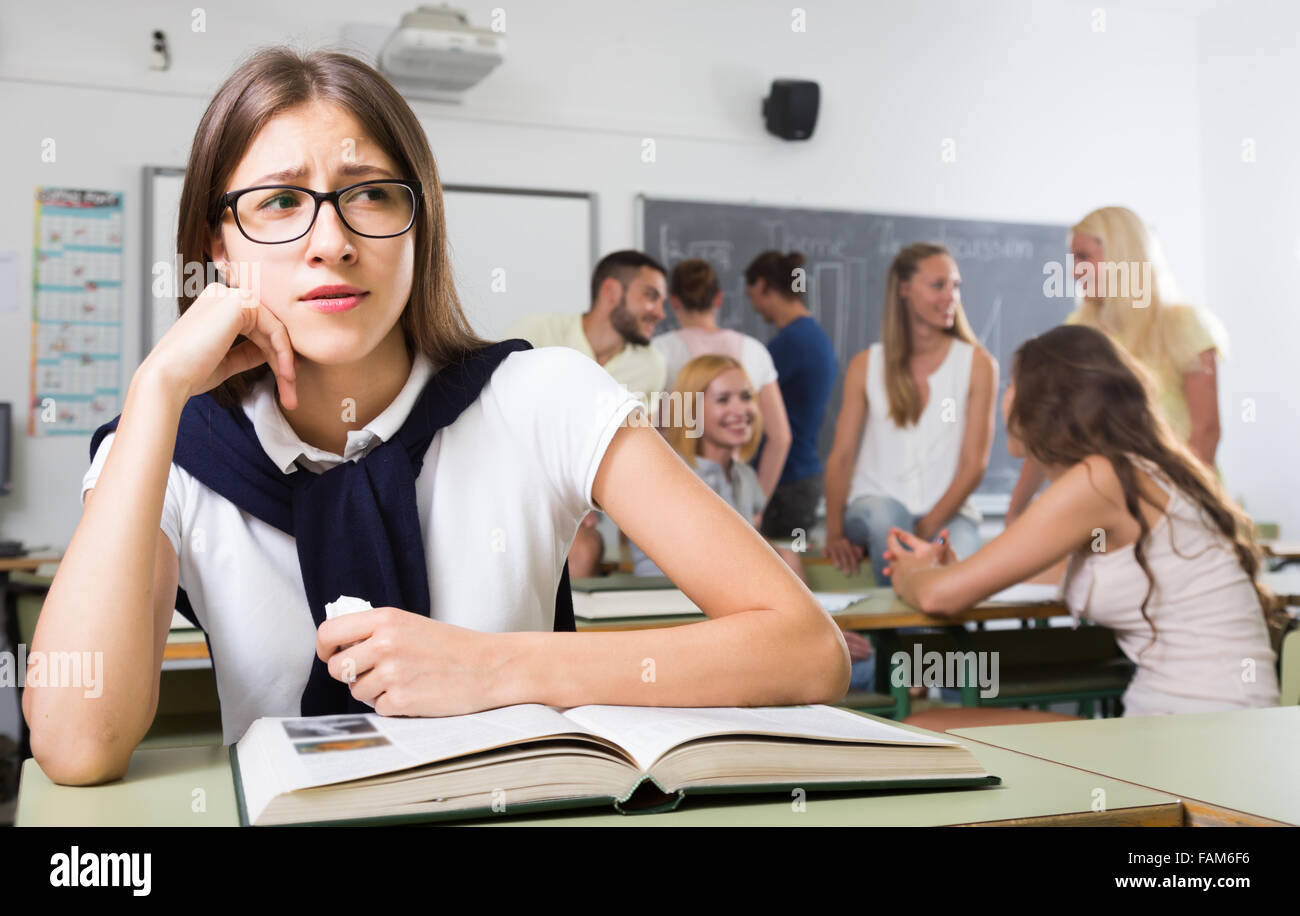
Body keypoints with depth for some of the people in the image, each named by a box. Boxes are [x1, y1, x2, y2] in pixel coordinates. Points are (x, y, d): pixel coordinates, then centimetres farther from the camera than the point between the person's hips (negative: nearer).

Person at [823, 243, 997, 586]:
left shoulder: (978, 365, 3)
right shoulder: (866, 365, 8)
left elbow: (974, 463, -2)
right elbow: (841, 457, 3)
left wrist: (928, 527, -15)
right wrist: (835, 532, -10)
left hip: (947, 515, -1)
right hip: (874, 506, 1)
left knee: (957, 553, -34)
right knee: (884, 515, -34)